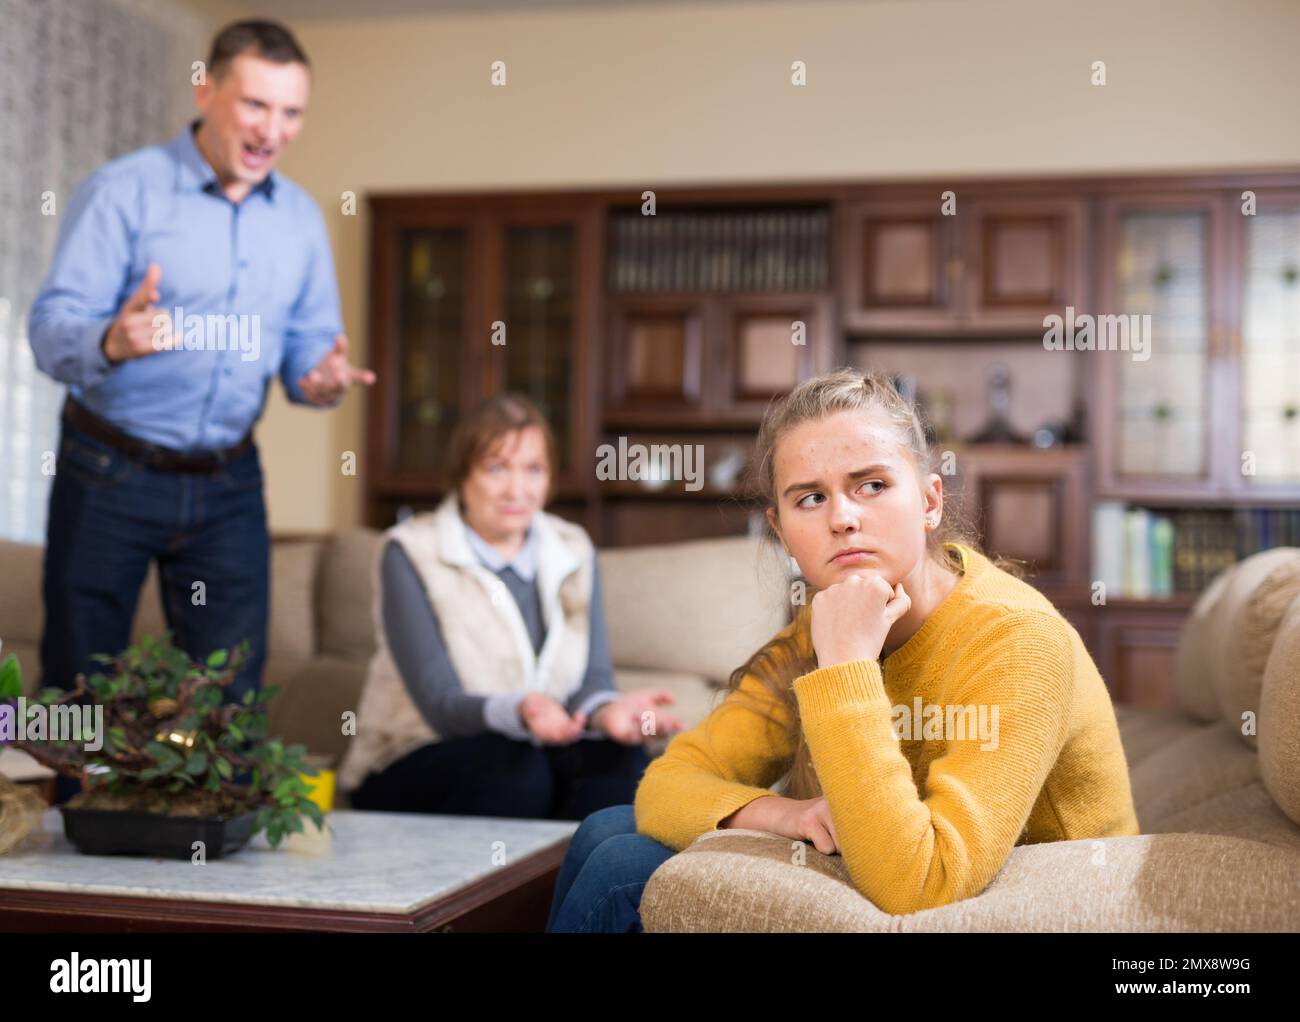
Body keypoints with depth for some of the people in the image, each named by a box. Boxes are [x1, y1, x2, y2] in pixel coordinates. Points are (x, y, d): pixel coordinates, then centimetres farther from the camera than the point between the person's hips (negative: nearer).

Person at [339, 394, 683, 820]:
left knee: (621, 757, -26)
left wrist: (606, 708, -29)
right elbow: (442, 705, -17)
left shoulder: (573, 551, 8)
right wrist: (518, 712, -38)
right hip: (412, 766, -4)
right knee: (517, 764, -34)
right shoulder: (410, 553, -7)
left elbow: (592, 677, -4)